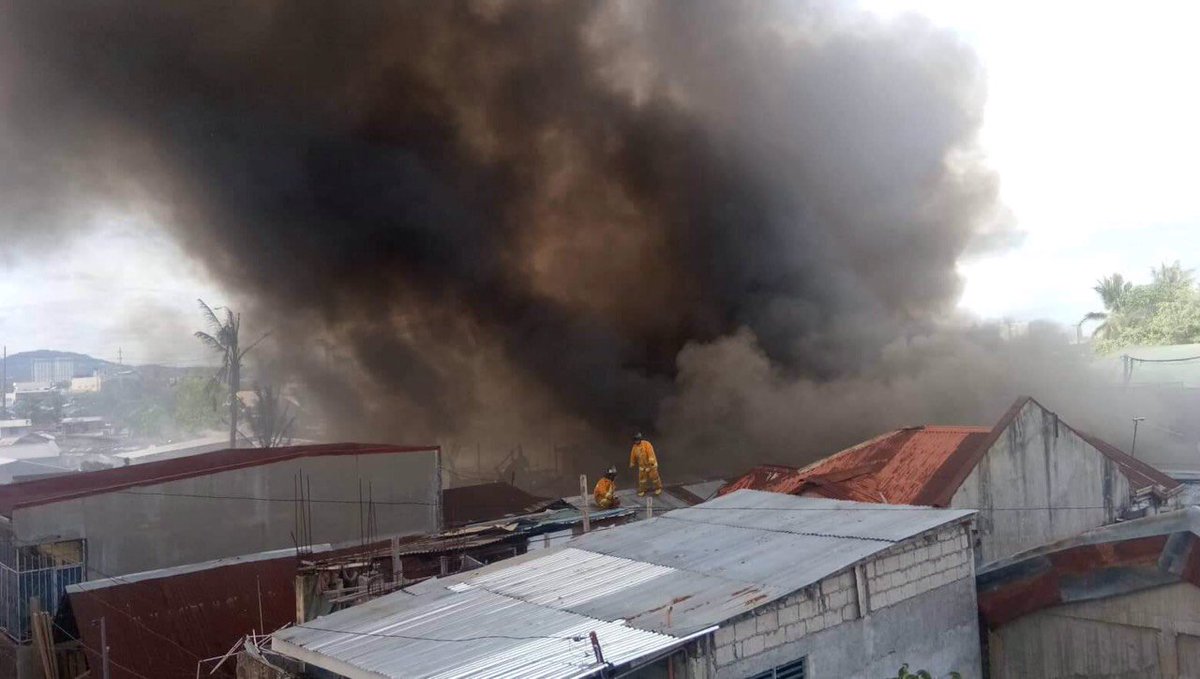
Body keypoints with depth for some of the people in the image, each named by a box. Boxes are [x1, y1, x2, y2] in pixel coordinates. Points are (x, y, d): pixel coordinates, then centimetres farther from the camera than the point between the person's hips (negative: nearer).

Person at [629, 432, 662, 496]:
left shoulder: (646, 444, -19)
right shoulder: (635, 447, -1)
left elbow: (651, 452, -29)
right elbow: (633, 456, 12)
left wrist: (651, 461, -39)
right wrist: (632, 464, 20)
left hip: (651, 464, -4)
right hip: (642, 465, 4)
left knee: (654, 477, 6)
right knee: (642, 478, 8)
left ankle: (658, 488, 26)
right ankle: (642, 491, 23)